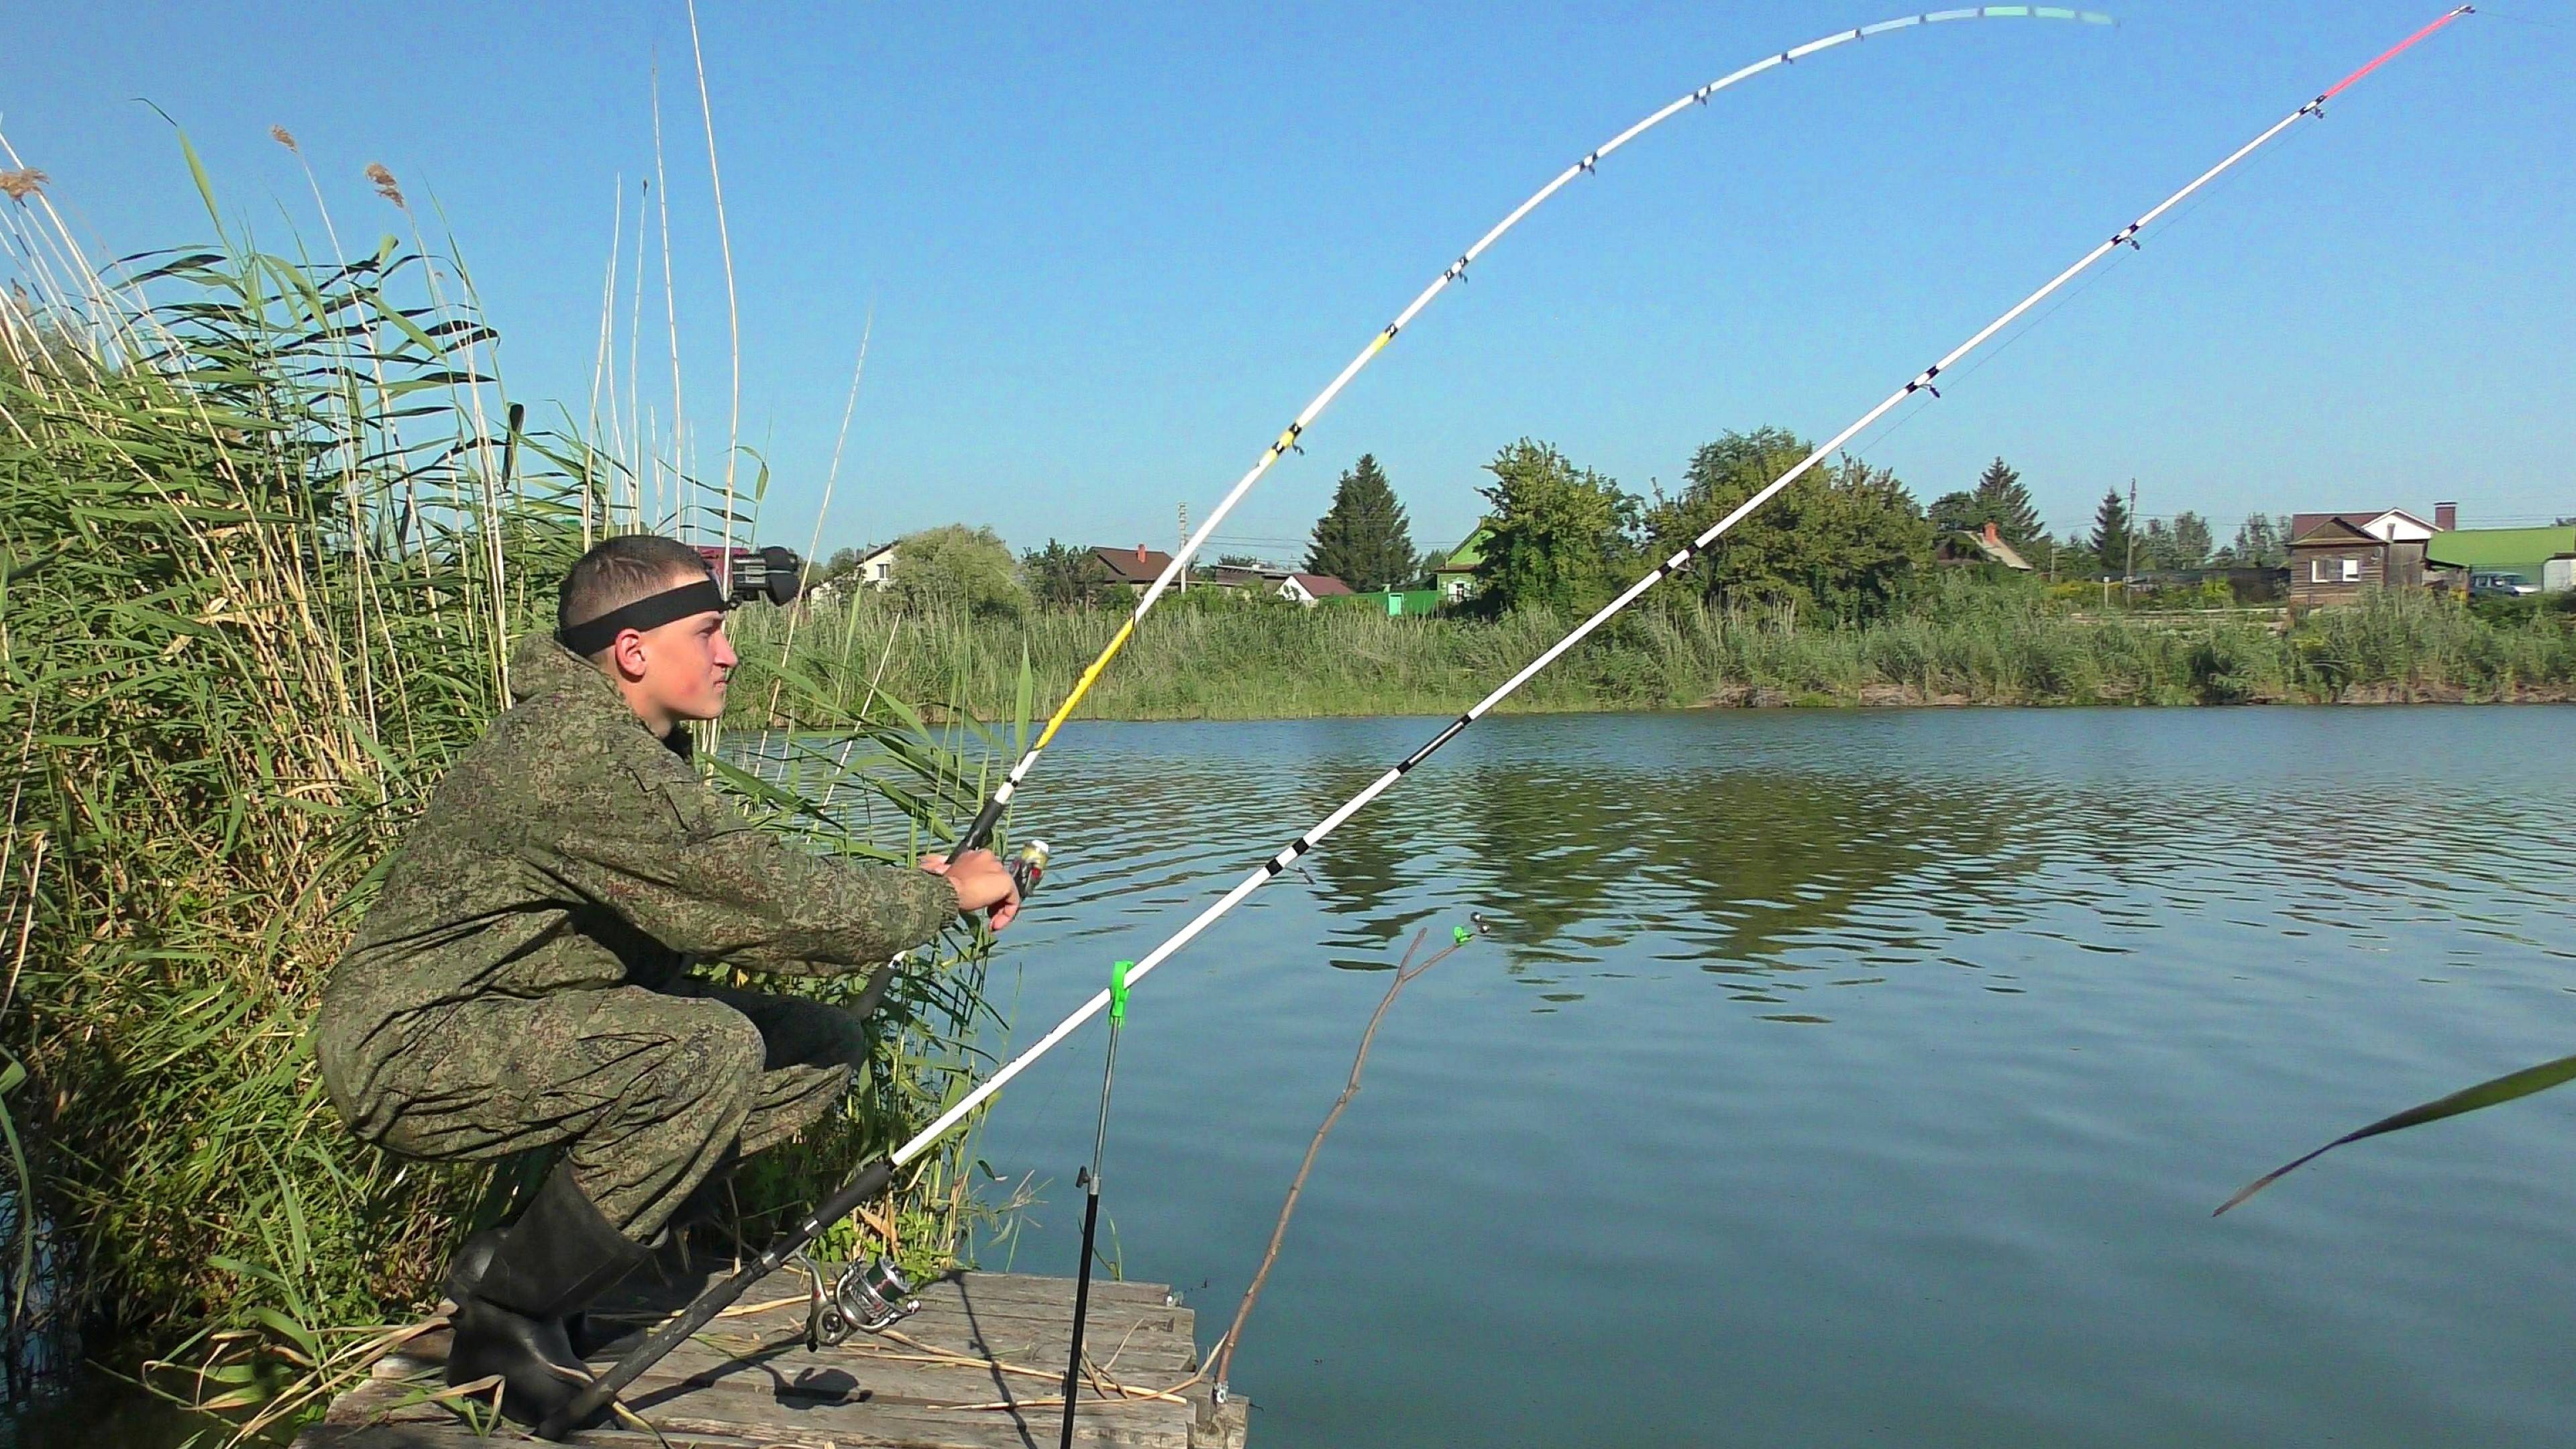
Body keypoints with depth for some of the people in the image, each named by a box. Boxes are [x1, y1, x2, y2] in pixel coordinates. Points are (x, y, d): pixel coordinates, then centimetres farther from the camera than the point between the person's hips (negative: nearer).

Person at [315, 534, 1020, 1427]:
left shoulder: (637, 748, 9)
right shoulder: (580, 749, -24)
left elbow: (724, 916, 10)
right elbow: (772, 900, -28)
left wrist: (911, 895, 0)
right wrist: (948, 895, -13)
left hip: (513, 1032, 10)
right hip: (407, 1056, -10)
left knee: (825, 1048, 0)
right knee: (711, 1051, -33)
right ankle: (507, 1304, -11)